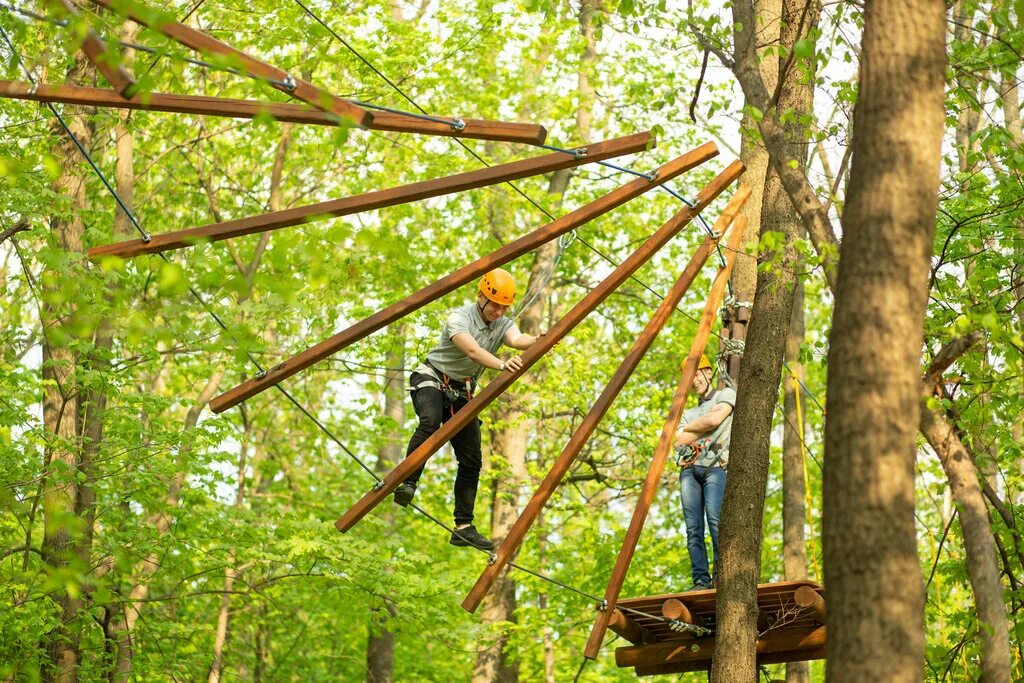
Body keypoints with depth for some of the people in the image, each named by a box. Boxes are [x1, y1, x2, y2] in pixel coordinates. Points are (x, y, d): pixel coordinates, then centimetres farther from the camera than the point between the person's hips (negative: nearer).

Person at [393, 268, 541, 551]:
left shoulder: (502, 324, -4)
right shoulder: (459, 318, -21)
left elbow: (517, 339, -27)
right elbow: (472, 350, -39)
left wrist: (537, 341, -51)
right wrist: (502, 365, -56)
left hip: (462, 392, 6)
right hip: (431, 380, -6)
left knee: (471, 459, 0)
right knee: (430, 422, -39)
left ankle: (464, 527, 5)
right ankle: (407, 483, -38)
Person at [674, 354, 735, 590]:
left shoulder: (726, 394, 16)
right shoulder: (689, 413, 30)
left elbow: (715, 420, -3)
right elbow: (679, 442, 14)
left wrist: (690, 428, 13)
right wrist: (705, 424, 7)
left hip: (715, 466, -5)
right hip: (689, 468, 5)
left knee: (714, 519, -24)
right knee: (693, 527, -8)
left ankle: (722, 574, -22)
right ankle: (701, 579, -11)